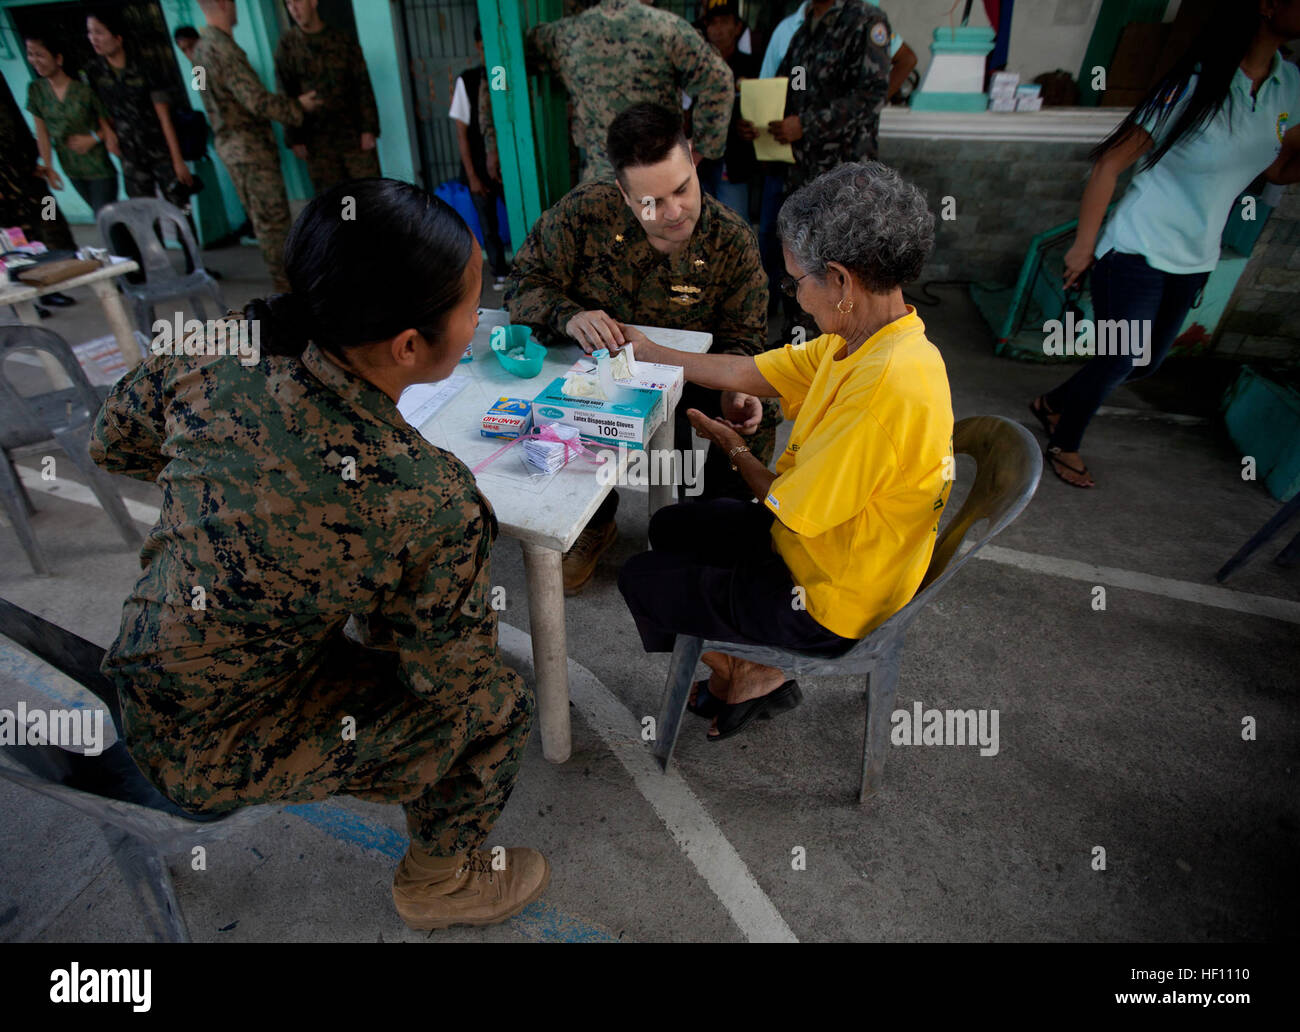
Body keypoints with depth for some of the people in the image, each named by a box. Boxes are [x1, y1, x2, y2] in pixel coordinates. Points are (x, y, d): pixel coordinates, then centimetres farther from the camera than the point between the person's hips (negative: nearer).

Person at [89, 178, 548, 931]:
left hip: (142, 687, 7)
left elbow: (113, 444, 4)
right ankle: (441, 881, 30)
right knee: (500, 706, 1)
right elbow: (453, 675, -18)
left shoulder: (216, 357, -17)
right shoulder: (436, 506, -34)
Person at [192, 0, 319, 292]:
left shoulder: (203, 46, 13)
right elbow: (257, 101, -24)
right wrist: (298, 106, -10)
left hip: (230, 144, 10)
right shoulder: (223, 49, -19)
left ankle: (282, 274, 23)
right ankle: (284, 280, 2)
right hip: (250, 146, -10)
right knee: (273, 216, -4)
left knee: (263, 216, 15)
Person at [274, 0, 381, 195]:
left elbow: (363, 86, 4)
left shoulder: (345, 40, 6)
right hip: (317, 142, 0)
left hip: (354, 135, 0)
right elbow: (285, 96, 3)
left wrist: (369, 129, -6)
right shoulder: (286, 46, 4)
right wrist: (294, 139, -3)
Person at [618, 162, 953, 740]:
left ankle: (744, 676, 25)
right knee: (669, 528, 20)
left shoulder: (885, 382, -34)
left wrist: (734, 450, -6)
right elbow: (745, 373, 4)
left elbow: (787, 507, -26)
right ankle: (750, 669, 23)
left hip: (829, 606, -9)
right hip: (817, 545, 9)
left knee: (639, 579, 3)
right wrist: (650, 353, 12)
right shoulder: (864, 341, -5)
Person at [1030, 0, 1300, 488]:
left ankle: (1052, 403, 36)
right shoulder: (1198, 85, -19)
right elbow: (1109, 164, -16)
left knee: (1146, 362, 15)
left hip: (1194, 260, 8)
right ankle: (1064, 443, 23)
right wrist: (1084, 246, -12)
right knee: (1117, 362, 0)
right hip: (1139, 252, -7)